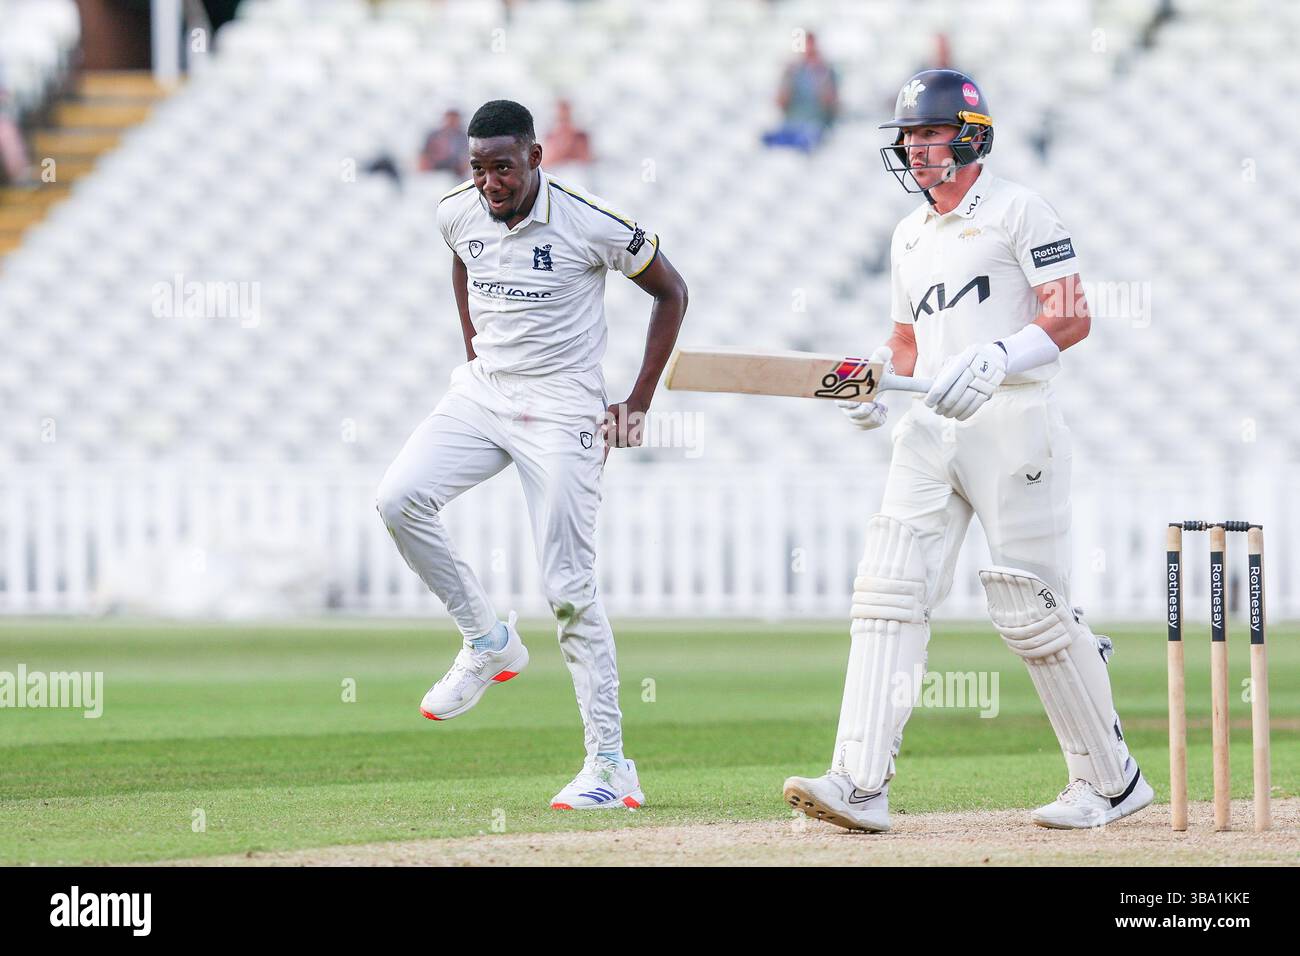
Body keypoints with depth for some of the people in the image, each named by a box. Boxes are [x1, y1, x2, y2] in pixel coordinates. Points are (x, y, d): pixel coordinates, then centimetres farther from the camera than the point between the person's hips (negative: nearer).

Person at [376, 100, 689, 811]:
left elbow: (671, 292, -3)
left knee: (569, 589, -9)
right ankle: (488, 642, 1)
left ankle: (610, 763, -4)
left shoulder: (591, 225, -16)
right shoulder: (458, 214, -1)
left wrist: (638, 404, -5)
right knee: (398, 498, -19)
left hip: (561, 412, -5)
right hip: (481, 396, 5)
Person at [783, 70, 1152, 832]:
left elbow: (1072, 318, -10)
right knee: (888, 590, -8)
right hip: (932, 428, 7)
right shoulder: (911, 234, 21)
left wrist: (997, 358, -26)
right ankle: (861, 784, -15)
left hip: (1013, 420, -7)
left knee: (1031, 608, -6)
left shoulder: (1017, 211, -2)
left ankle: (1112, 781, 9)